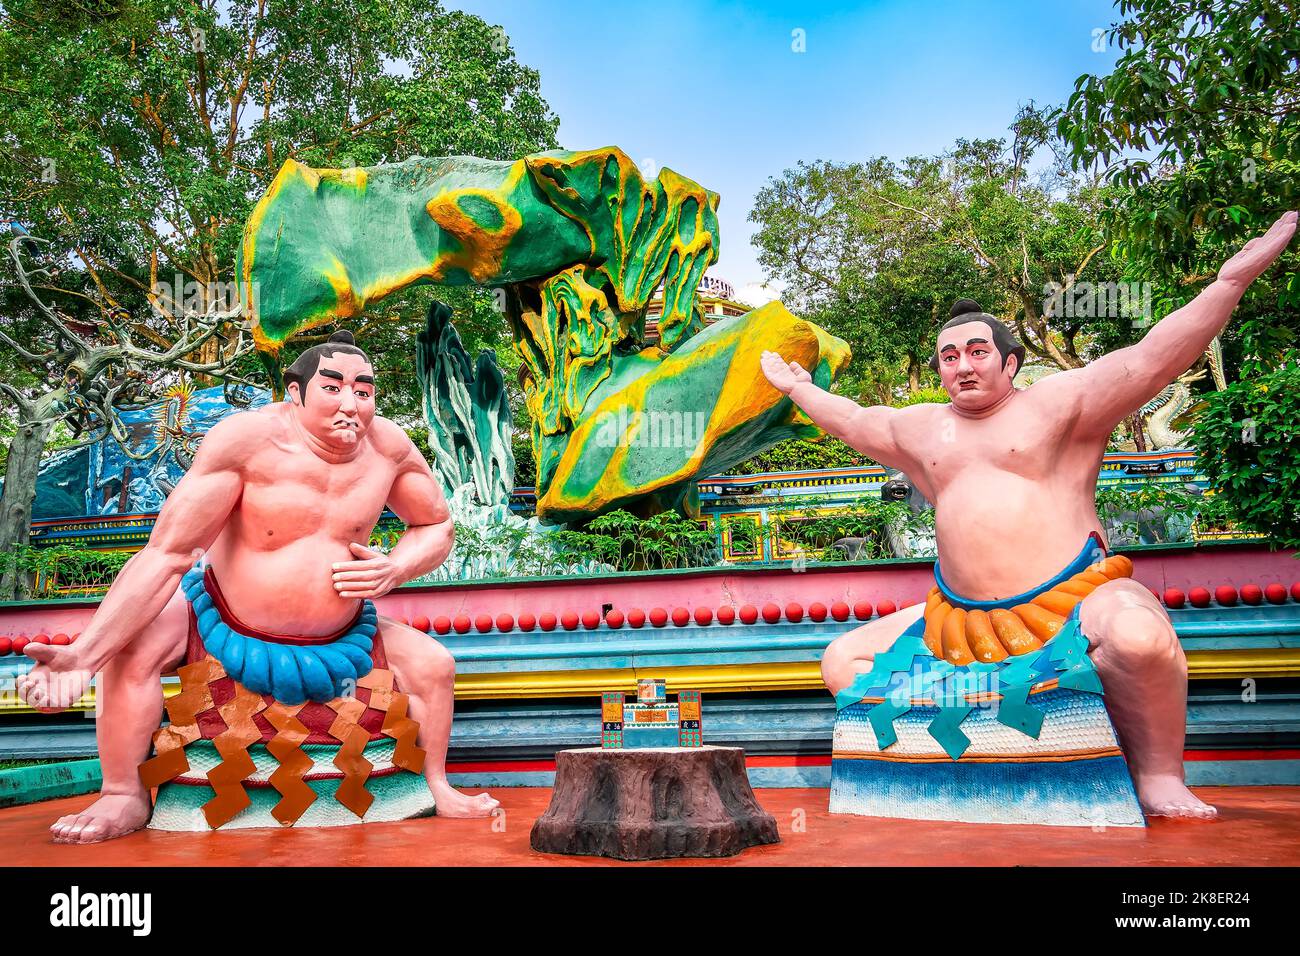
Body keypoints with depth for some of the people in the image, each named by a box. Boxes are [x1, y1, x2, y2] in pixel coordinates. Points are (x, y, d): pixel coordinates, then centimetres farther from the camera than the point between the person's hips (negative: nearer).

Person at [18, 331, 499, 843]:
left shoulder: (390, 445, -14)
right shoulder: (248, 438, -26)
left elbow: (437, 527, 3)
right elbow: (166, 553, -29)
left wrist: (396, 568, -20)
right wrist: (85, 653, -37)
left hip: (335, 636, 3)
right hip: (225, 619, -3)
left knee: (434, 664, -7)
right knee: (133, 648, -27)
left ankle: (434, 787, 14)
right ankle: (123, 796, -10)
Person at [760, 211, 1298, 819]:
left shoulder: (1057, 403, 0)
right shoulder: (921, 429, 16)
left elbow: (1147, 361, -10)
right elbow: (853, 421, 32)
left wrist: (1230, 282, -18)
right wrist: (797, 388, 42)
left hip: (1072, 599, -5)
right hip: (961, 618, 5)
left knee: (1139, 634, -38)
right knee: (843, 662, -1)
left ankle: (1158, 775, -15)